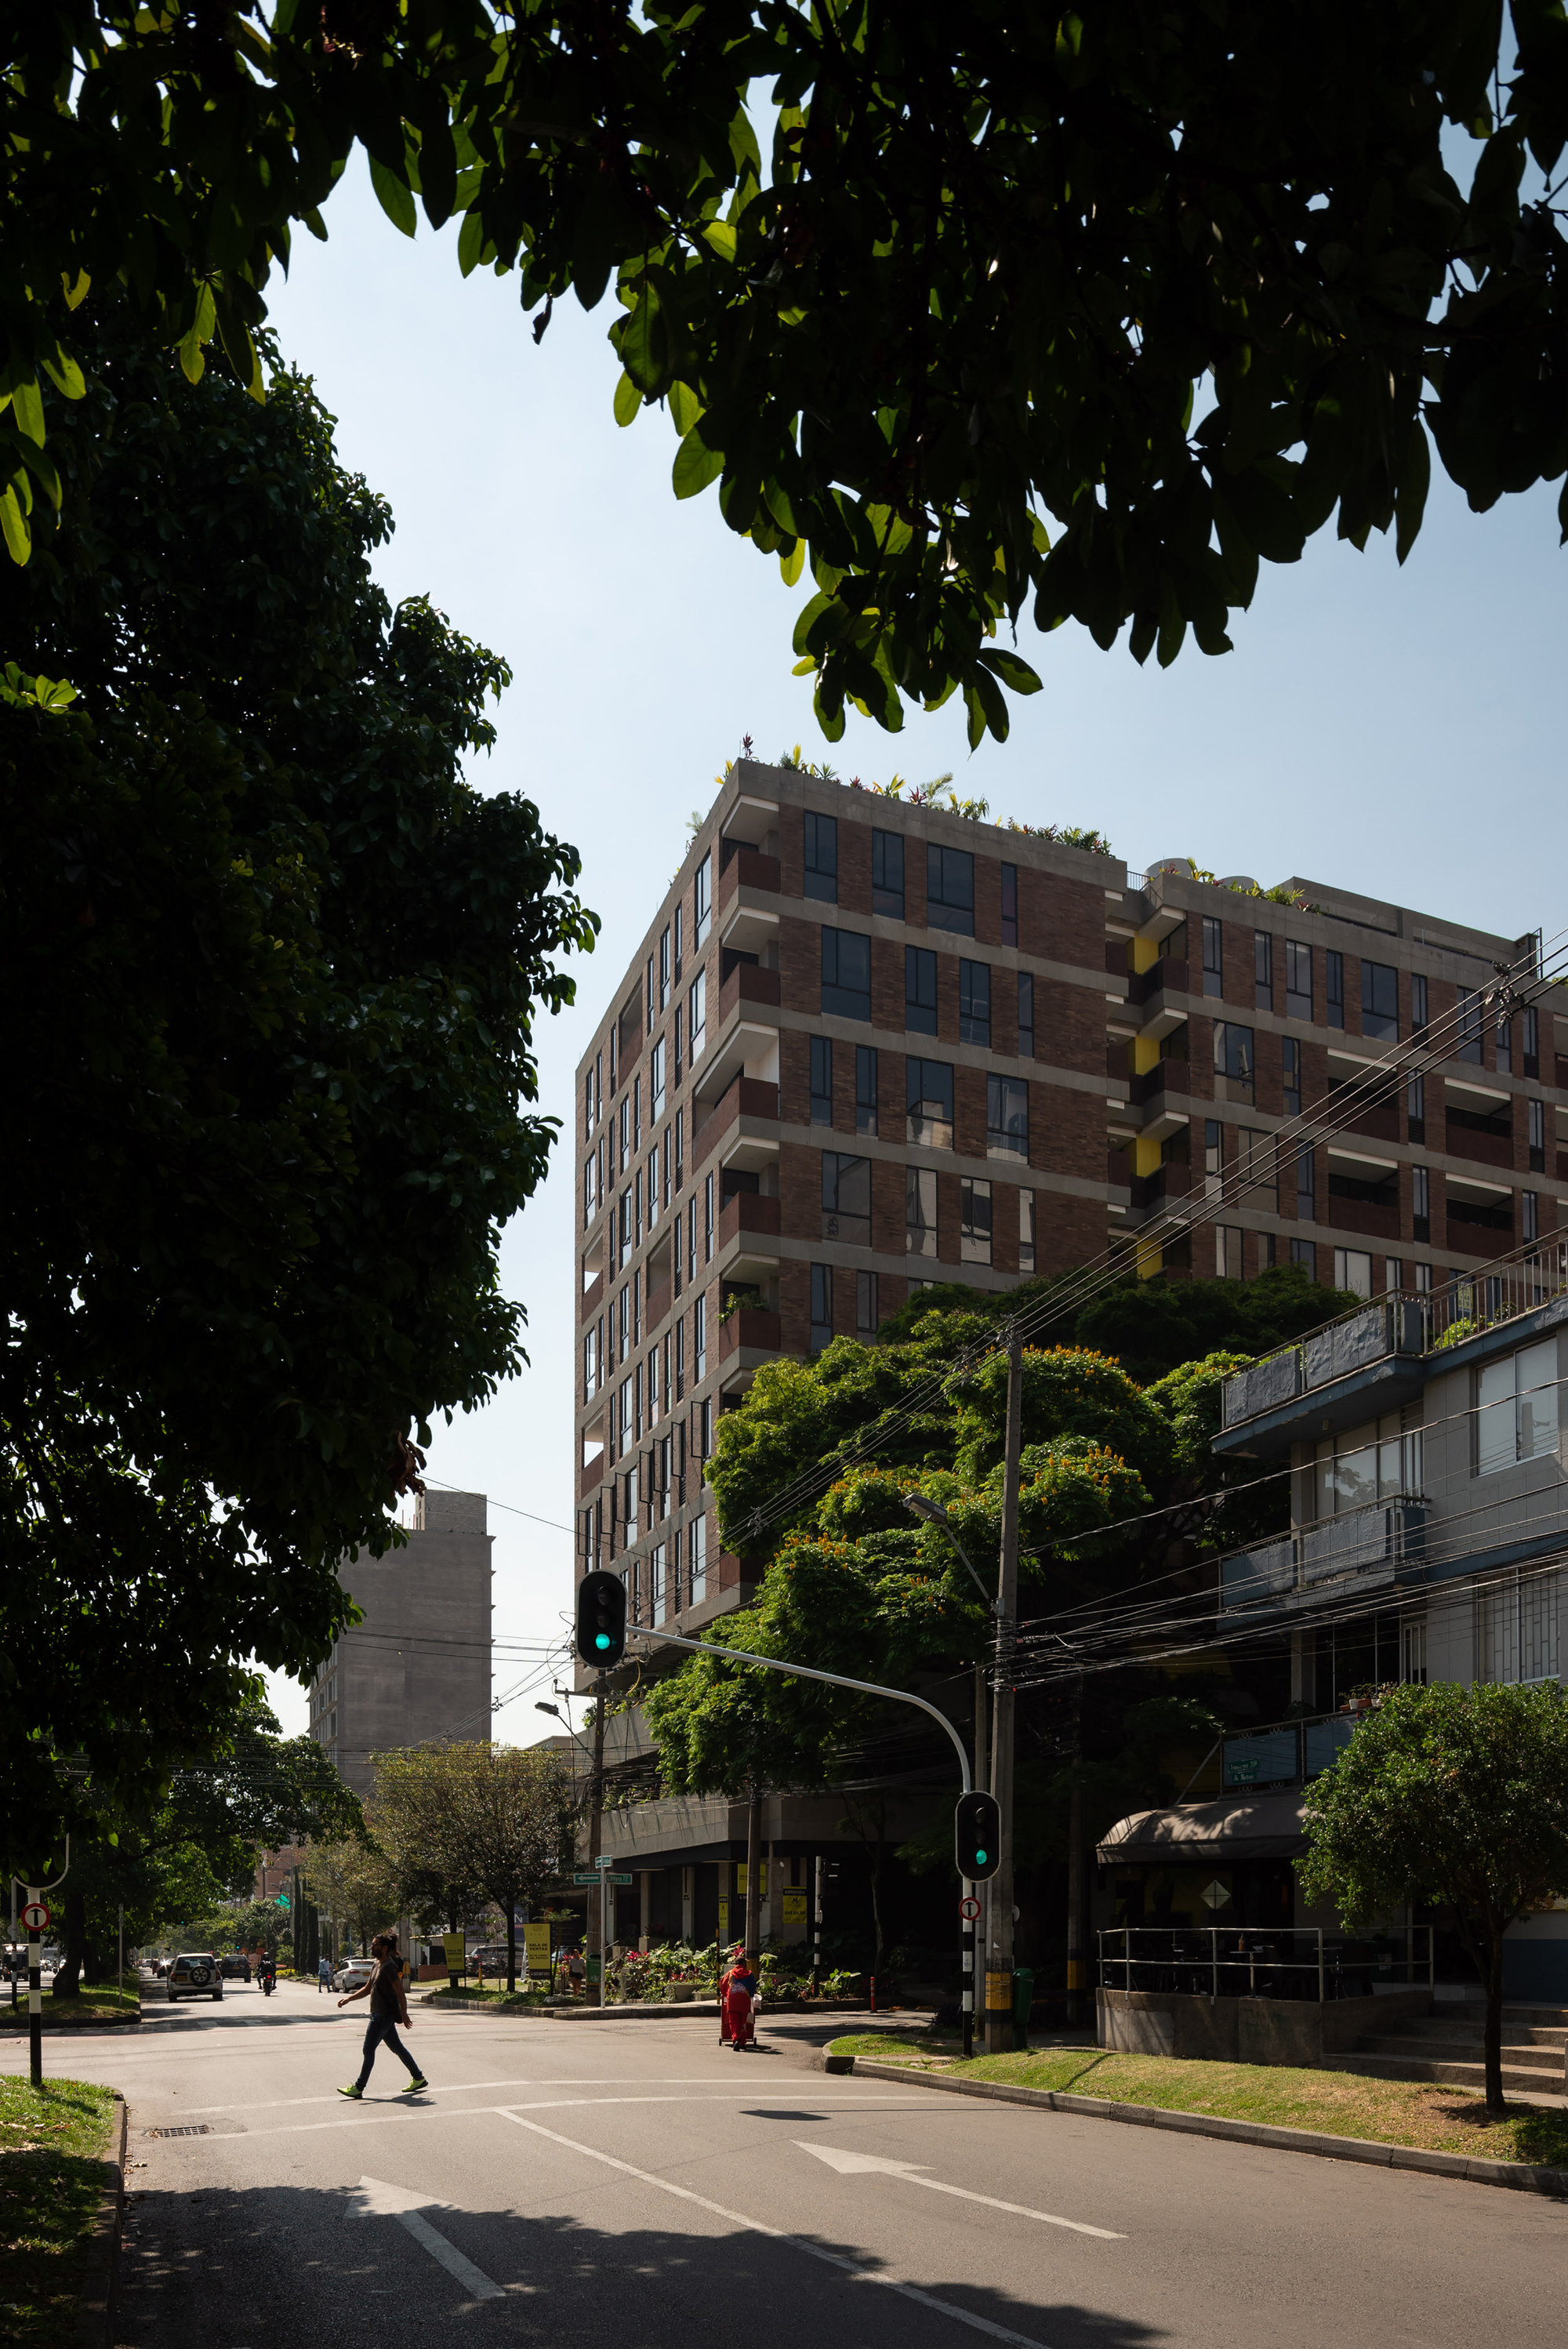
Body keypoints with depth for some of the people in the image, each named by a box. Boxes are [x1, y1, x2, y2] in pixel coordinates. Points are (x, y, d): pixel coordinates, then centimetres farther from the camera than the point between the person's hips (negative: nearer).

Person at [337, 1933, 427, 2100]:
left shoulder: (389, 1967, -16)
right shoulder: (378, 1965, 14)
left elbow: (399, 1991, -19)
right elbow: (367, 1989, 21)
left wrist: (404, 2015, -22)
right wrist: (348, 1999, 11)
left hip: (383, 2016, -10)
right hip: (379, 2015, 10)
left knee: (369, 2050, -5)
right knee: (397, 2048, 13)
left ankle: (358, 2088, 2)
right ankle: (418, 2078, 20)